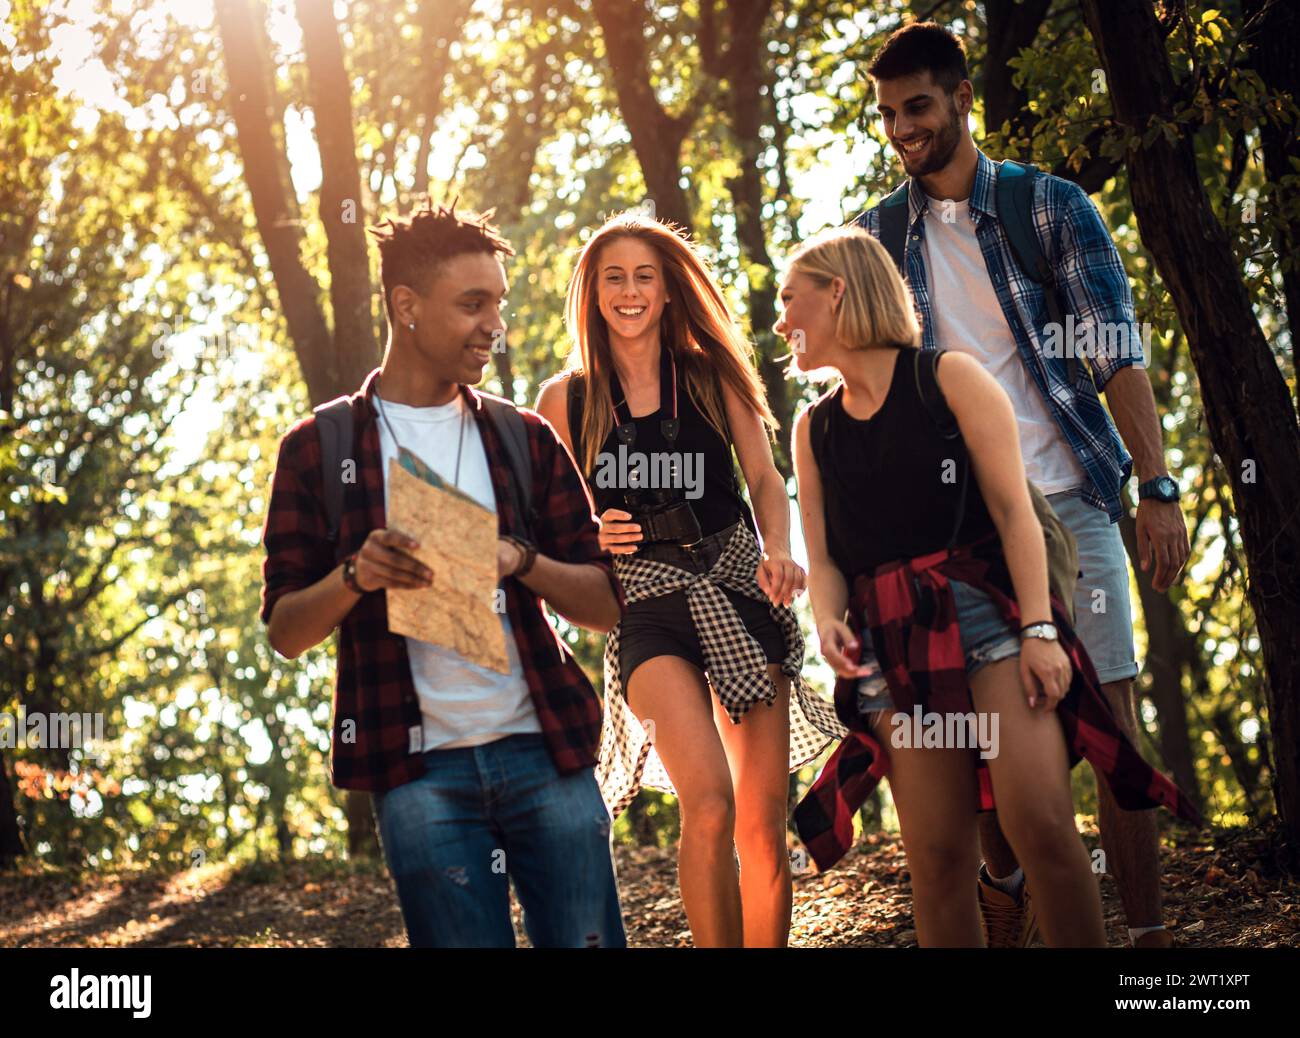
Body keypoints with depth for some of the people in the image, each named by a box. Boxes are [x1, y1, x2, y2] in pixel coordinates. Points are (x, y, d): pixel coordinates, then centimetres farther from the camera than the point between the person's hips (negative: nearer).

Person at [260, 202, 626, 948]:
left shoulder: (526, 439, 12)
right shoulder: (320, 449, 5)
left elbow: (607, 606, 8)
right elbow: (287, 632, 4)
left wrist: (522, 562, -11)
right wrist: (355, 577, -17)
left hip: (544, 751, 2)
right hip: (420, 768, -2)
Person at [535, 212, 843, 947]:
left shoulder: (713, 376, 9)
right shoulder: (567, 400, 5)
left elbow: (766, 479, 4)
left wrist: (779, 549, -16)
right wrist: (591, 536, -11)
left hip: (738, 589, 2)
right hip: (647, 607, -2)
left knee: (765, 821, -1)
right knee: (710, 804, -22)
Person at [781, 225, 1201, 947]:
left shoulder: (950, 379, 2)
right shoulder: (814, 429, 14)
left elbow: (1013, 511, -3)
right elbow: (824, 556, 11)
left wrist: (1039, 630, -13)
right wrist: (829, 621, -11)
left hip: (987, 614, -4)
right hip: (896, 644, 4)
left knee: (1041, 824, -18)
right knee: (936, 856, -4)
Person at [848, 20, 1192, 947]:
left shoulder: (1052, 208, 1)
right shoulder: (880, 236, 9)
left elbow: (1117, 351, -3)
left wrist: (1157, 488, -12)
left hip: (1066, 503, -2)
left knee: (1110, 719, -6)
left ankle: (1149, 931, -3)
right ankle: (1009, 884, 26)